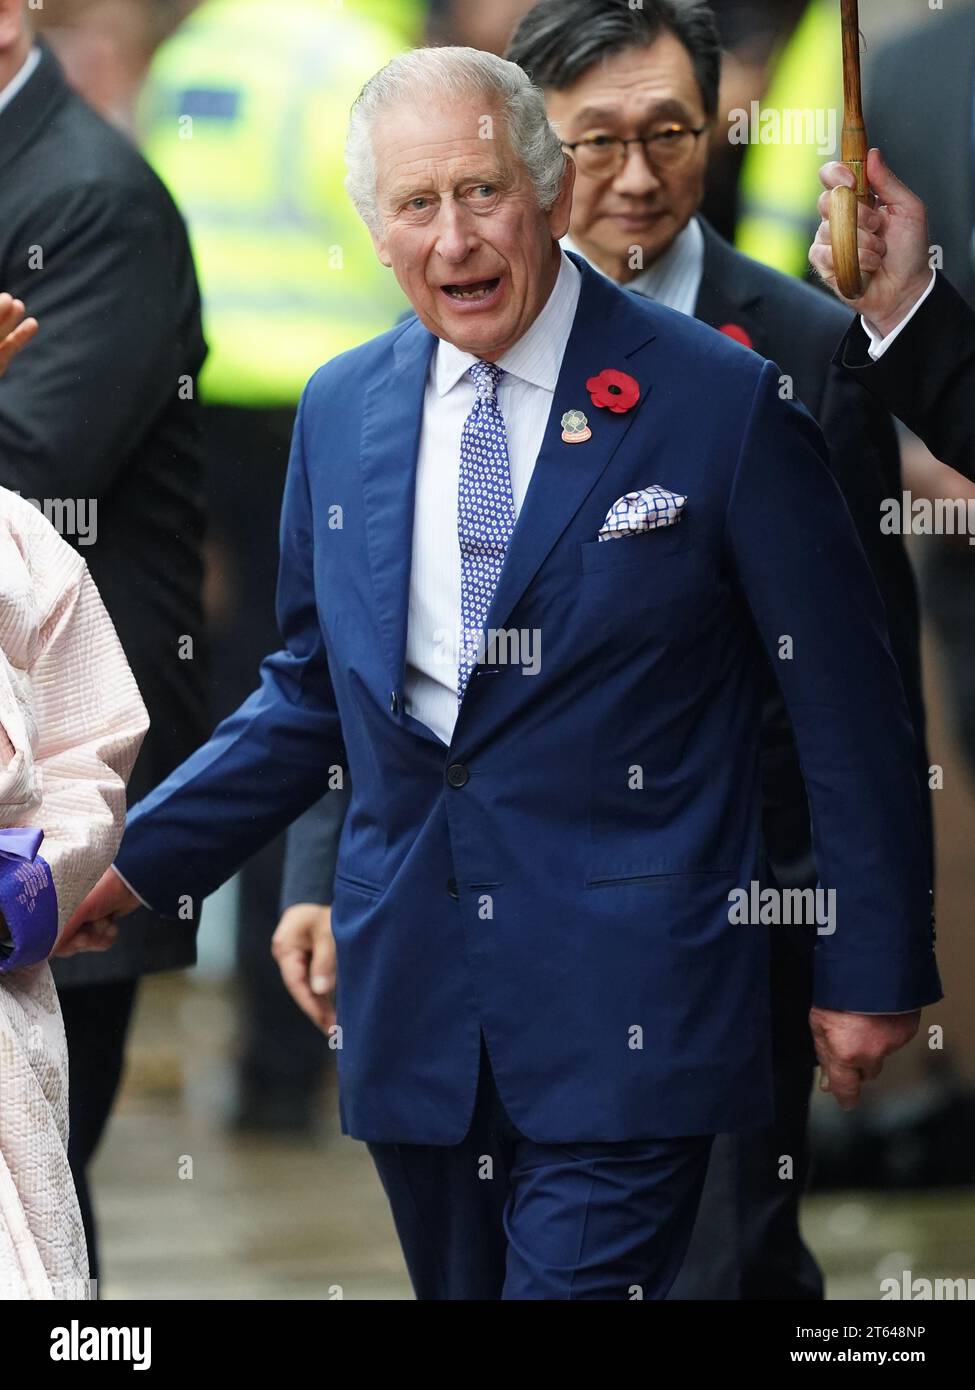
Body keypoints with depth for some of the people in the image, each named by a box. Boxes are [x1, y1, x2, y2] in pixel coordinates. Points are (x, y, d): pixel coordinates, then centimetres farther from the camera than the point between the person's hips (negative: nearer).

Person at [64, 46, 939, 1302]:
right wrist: (139, 860, 13)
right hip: (413, 1001, 5)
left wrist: (873, 968, -2)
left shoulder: (719, 406, -6)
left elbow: (847, 707, -2)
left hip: (624, 1006, -5)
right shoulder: (341, 411, 9)